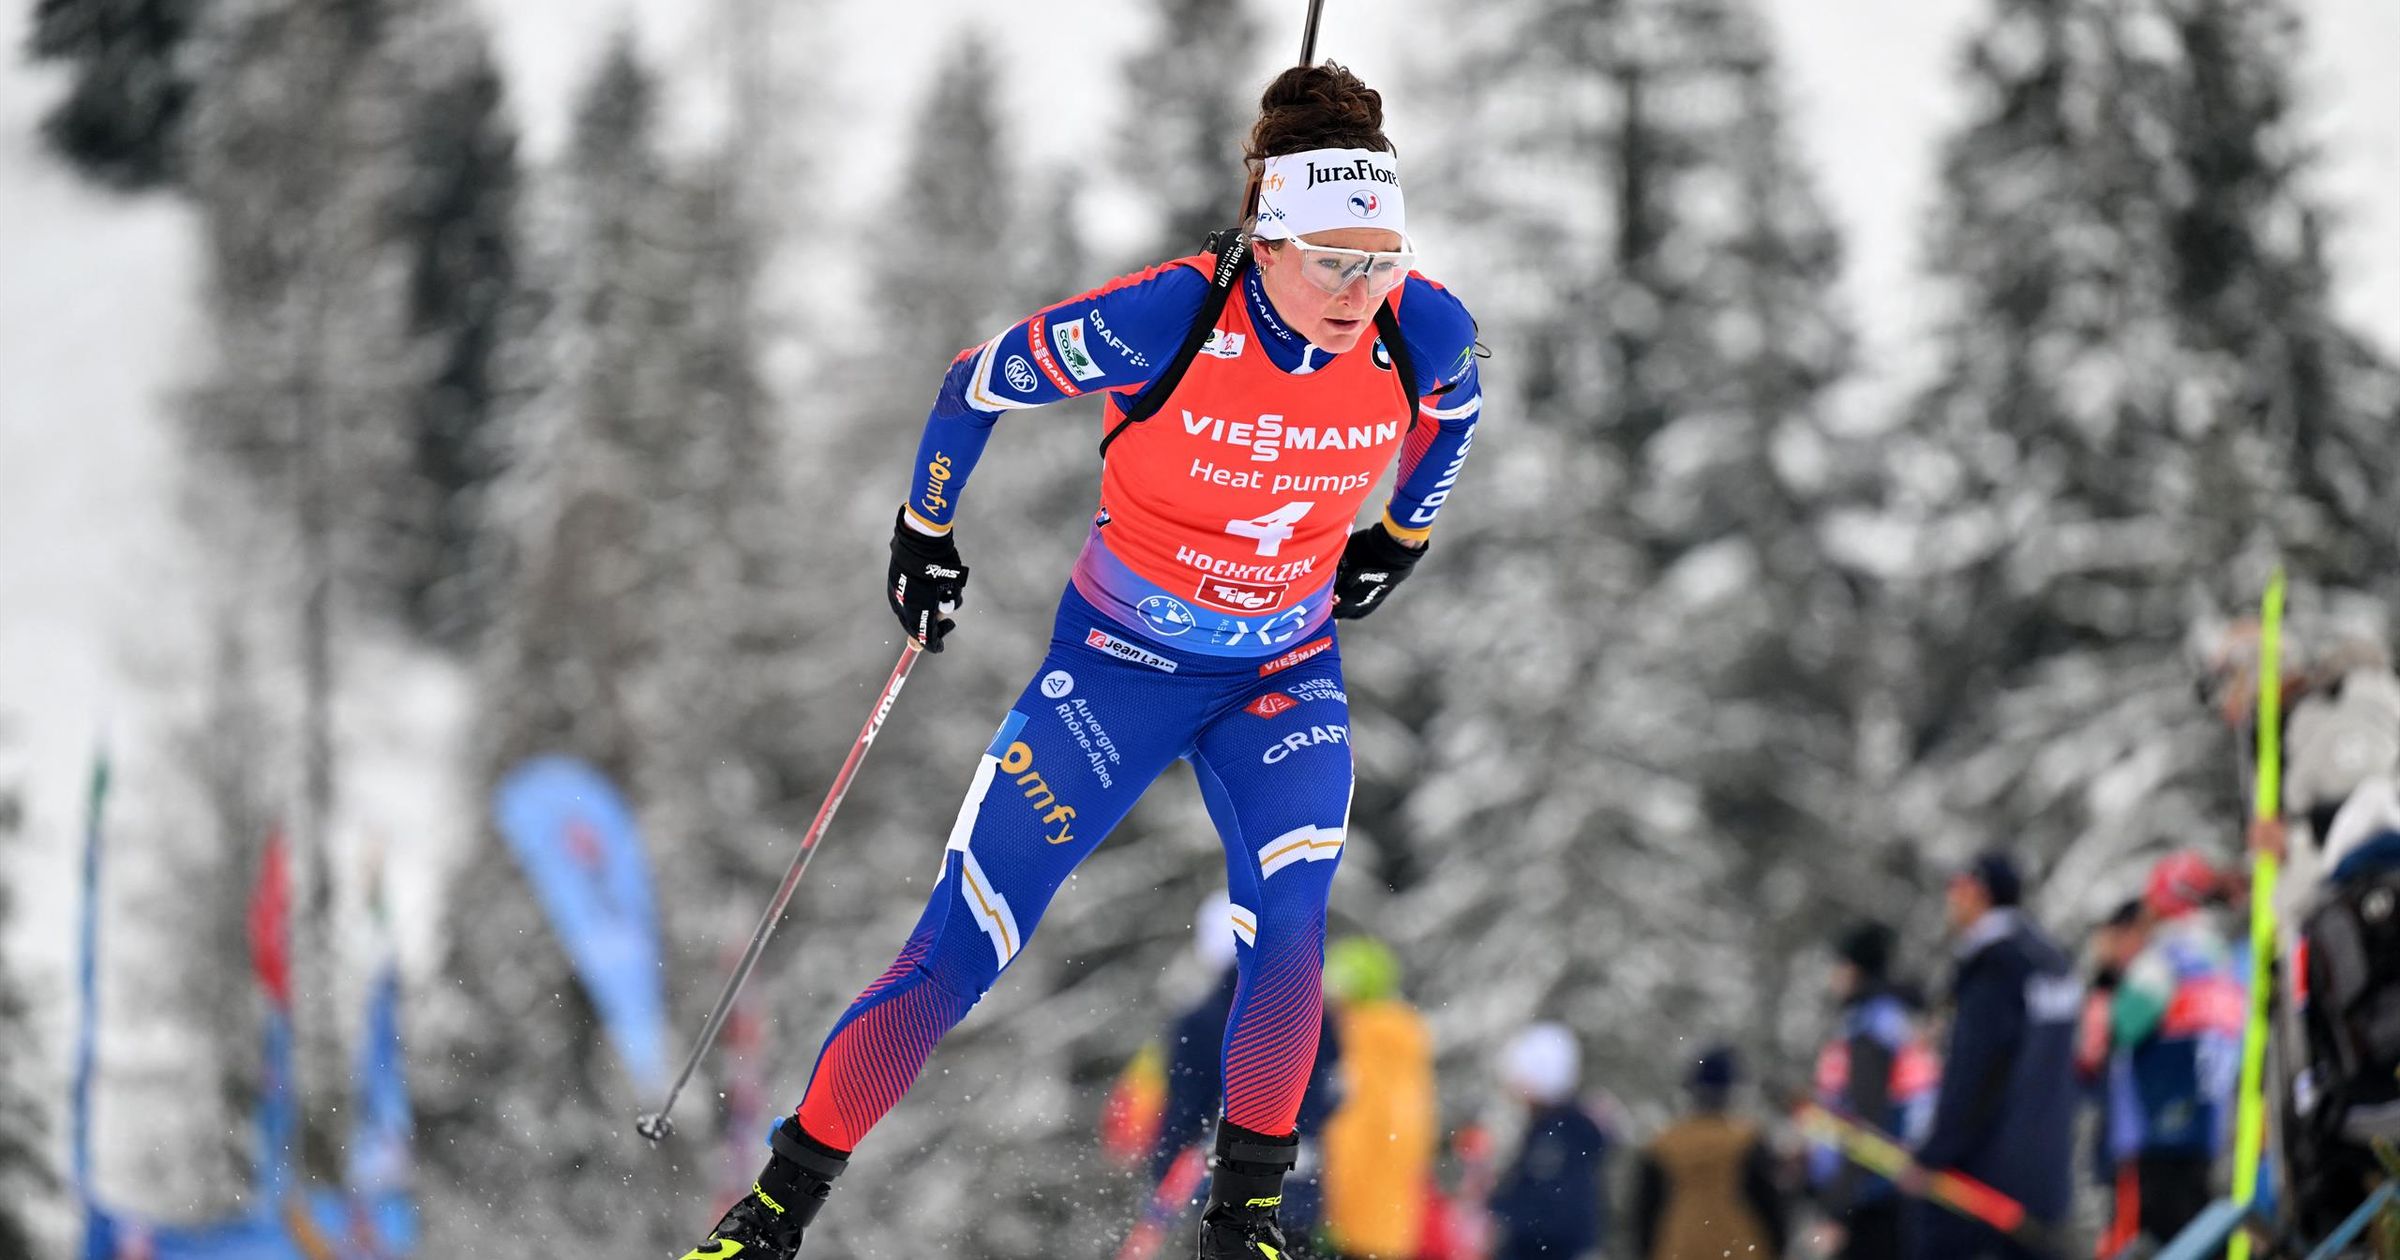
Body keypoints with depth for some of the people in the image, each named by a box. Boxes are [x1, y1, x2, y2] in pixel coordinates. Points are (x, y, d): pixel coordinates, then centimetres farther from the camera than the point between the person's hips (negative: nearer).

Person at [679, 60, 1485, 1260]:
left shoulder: (1423, 334, -17)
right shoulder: (1165, 318, -28)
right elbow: (978, 385, -10)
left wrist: (1399, 535, 18)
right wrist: (924, 537, 0)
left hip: (1284, 676, 2)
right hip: (1119, 663, -2)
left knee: (1289, 919, -24)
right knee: (962, 946, -7)